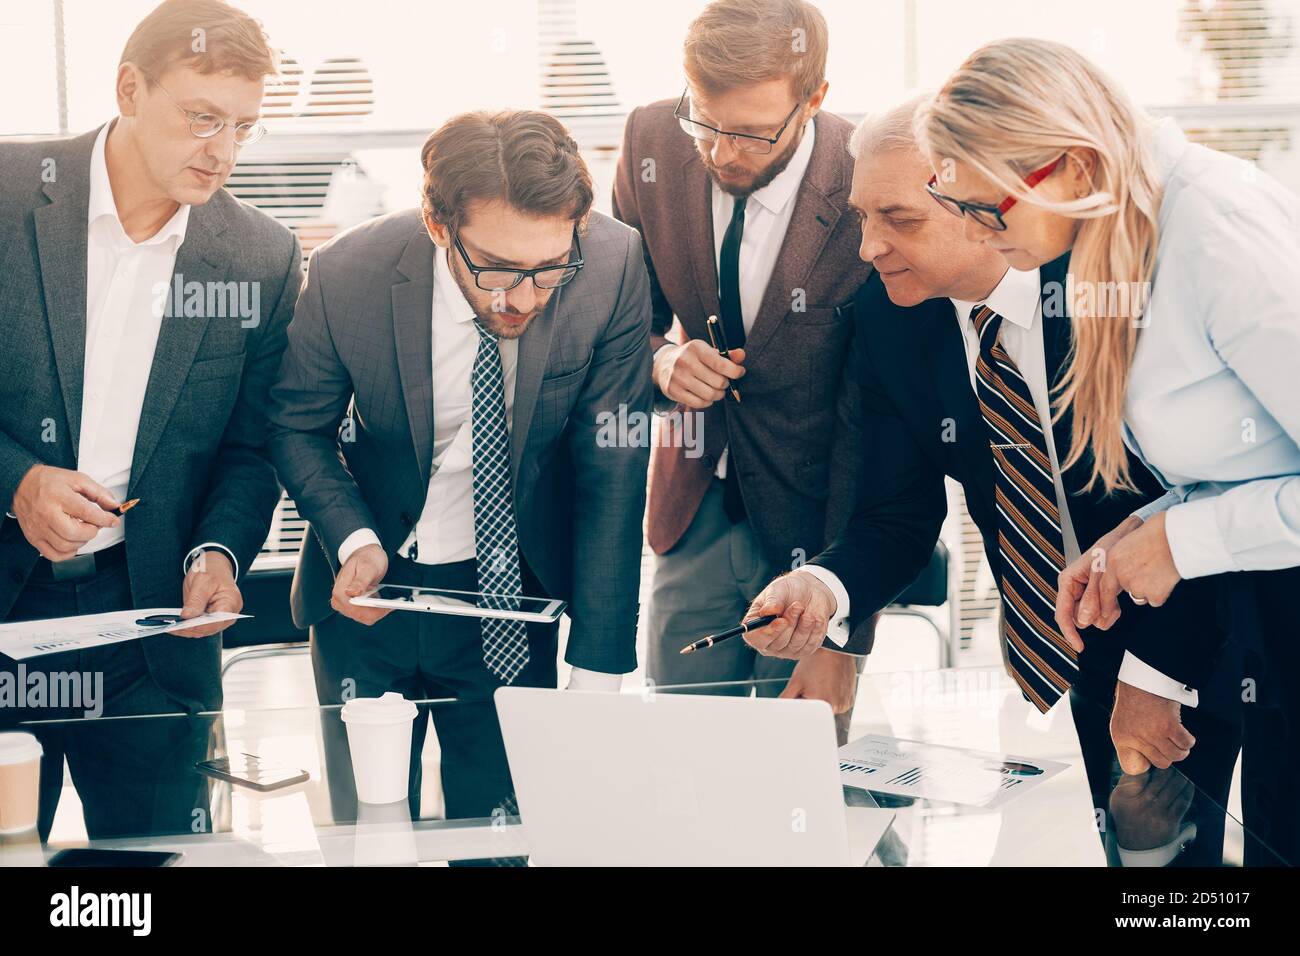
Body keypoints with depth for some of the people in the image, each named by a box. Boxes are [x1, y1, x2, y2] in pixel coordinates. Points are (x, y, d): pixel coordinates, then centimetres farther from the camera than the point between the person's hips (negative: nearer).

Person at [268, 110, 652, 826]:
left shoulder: (614, 268, -22)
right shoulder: (346, 277, -22)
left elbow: (611, 475, -16)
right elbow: (297, 427, -3)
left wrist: (596, 678, -18)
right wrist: (354, 541, -22)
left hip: (517, 595, 0)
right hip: (371, 585, 0)